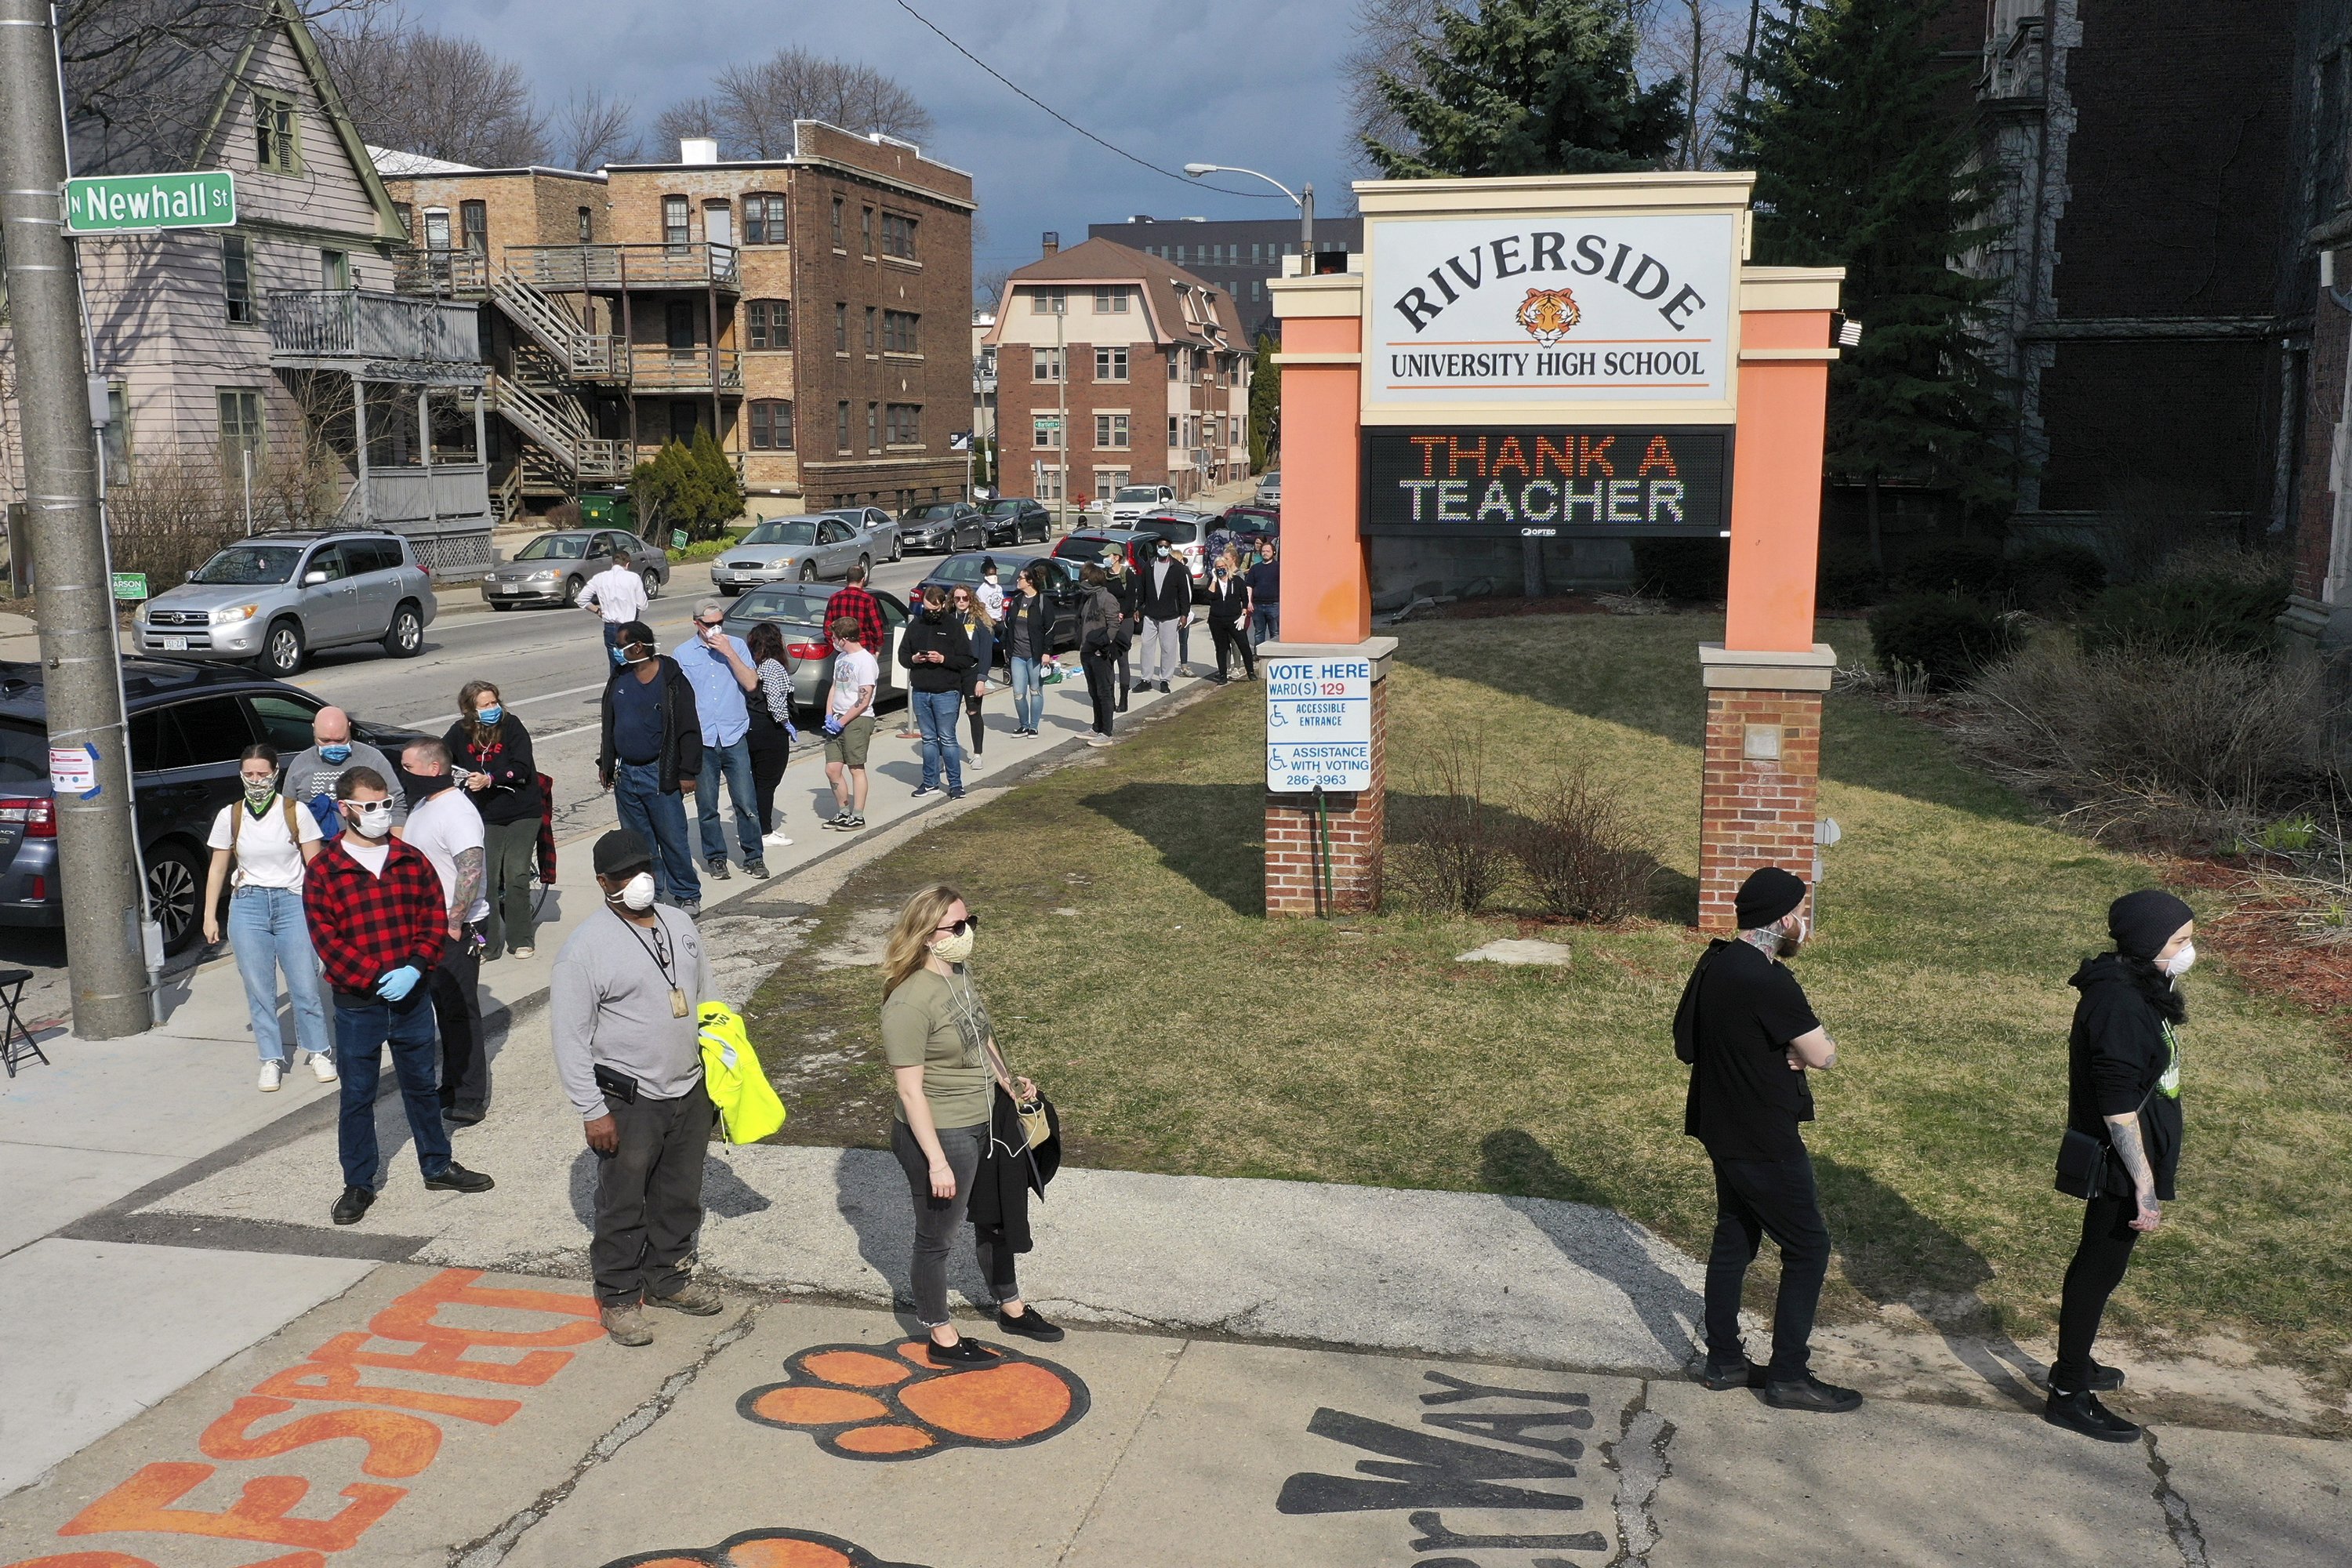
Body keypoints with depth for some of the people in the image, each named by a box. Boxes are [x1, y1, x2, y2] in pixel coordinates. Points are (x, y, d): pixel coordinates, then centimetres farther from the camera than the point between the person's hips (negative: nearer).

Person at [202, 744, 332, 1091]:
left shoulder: (295, 812, -2)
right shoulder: (229, 816, 4)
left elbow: (315, 865, 1)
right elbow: (217, 870, 11)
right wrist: (210, 915, 9)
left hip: (292, 903, -2)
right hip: (247, 906, 2)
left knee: (305, 986, -3)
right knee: (259, 991, 3)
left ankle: (319, 1052, 15)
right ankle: (272, 1059, 15)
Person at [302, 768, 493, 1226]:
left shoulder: (412, 861, 3)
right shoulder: (322, 872, -7)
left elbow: (436, 918, 0)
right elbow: (326, 939, -12)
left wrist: (414, 968, -15)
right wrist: (376, 977, -20)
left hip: (413, 998, 3)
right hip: (357, 1004, -3)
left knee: (422, 1085, 17)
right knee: (357, 1095, 7)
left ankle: (438, 1167, 31)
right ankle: (358, 1184, 19)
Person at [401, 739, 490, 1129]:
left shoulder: (457, 812, -20)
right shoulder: (423, 805, 13)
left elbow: (472, 870, -29)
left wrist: (454, 923, -28)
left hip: (455, 929, -10)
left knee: (460, 1011, -4)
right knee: (442, 1008, 16)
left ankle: (471, 1096, 4)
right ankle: (452, 1085, 27)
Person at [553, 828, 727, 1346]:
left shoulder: (681, 926, 5)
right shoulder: (585, 947, -15)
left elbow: (707, 1002, 16)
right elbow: (570, 1037, -14)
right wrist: (593, 1111, -15)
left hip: (689, 1092, 6)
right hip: (627, 1103, -6)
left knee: (681, 1197, 18)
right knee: (623, 1205, 7)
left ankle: (667, 1277, 38)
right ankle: (619, 1297, 24)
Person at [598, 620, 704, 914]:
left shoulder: (672, 680, -11)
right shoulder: (619, 679, 8)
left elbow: (688, 729, -10)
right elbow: (609, 725, 18)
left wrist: (688, 771, -12)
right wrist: (605, 763, 16)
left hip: (659, 775, -6)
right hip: (625, 774, 6)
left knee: (672, 839, -1)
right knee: (637, 840, 13)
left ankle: (687, 895, 11)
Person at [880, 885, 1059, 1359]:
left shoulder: (960, 973, -1)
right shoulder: (908, 1003, -27)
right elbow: (910, 1090, -24)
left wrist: (1008, 1081, 3)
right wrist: (937, 1162, -22)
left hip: (984, 1124, 9)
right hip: (939, 1136, -9)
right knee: (936, 1238, 13)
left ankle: (1011, 1309, 48)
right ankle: (941, 1338, 32)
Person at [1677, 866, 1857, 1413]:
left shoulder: (1715, 964, 5)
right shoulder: (1768, 981, -25)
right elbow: (1822, 1055, -19)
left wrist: (1783, 1053, -3)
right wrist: (1809, 1044, 2)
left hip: (1724, 1130, 9)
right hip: (1764, 1141, -9)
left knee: (1733, 1240, 17)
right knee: (1808, 1248, 4)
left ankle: (1723, 1361, 27)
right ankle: (1789, 1376, 11)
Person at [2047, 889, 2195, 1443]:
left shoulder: (2141, 990, 5)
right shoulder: (2119, 1005, -27)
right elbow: (2118, 1106, -26)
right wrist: (2144, 1184, -23)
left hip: (2131, 1156, 10)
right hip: (2121, 1164, -10)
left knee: (2099, 1261, 22)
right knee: (2100, 1268, 1)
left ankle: (2074, 1363, 39)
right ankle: (2068, 1396, 13)